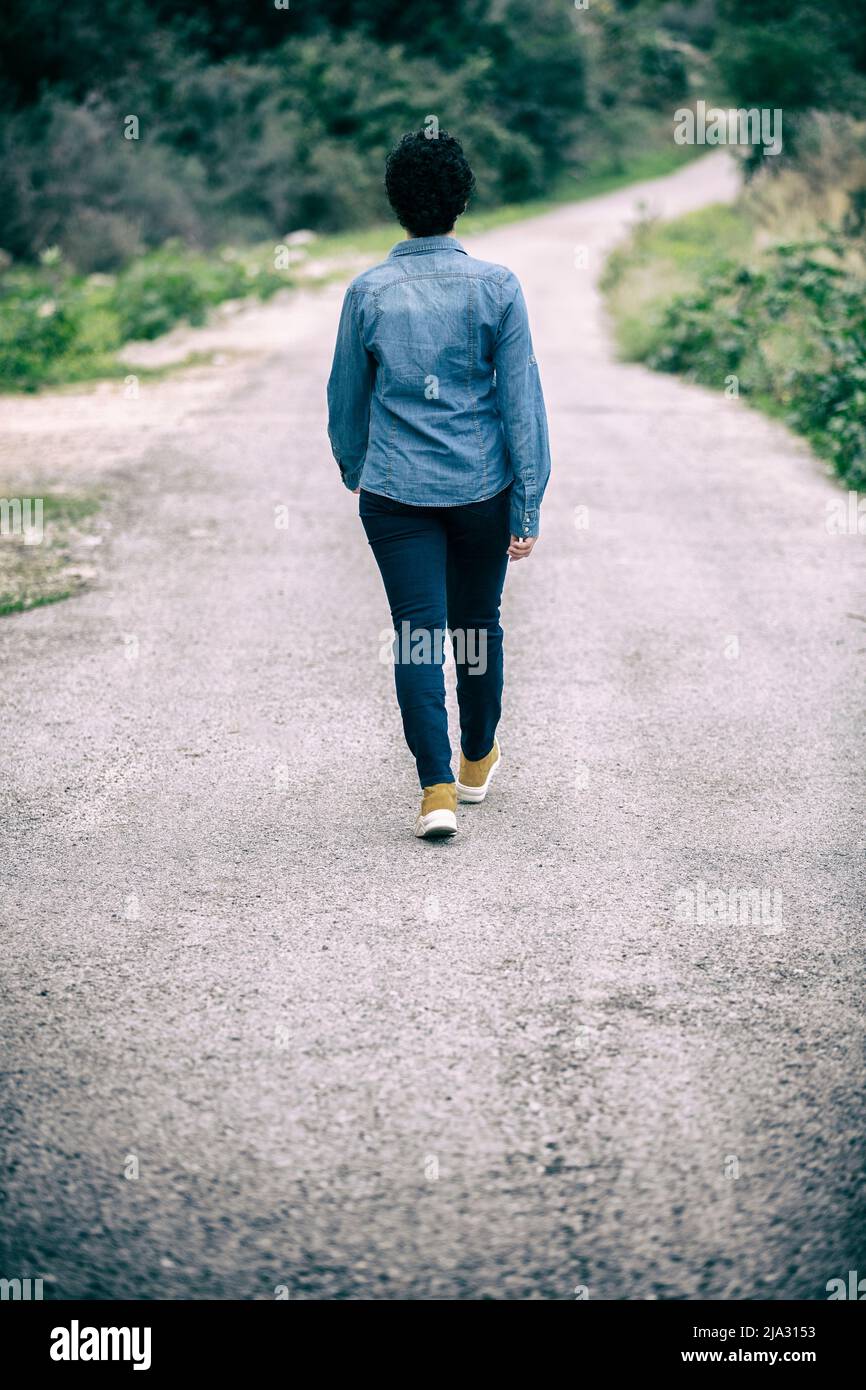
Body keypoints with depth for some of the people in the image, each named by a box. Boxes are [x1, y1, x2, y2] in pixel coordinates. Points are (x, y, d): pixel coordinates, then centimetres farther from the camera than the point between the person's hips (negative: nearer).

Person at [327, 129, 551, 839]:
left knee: (416, 633, 2)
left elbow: (347, 396, 8)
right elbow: (522, 399, -7)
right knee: (478, 622, 18)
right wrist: (528, 505, -1)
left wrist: (354, 469, 26)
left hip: (397, 490, 0)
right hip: (482, 487, 1)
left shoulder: (368, 292, -4)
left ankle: (438, 789, -6)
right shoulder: (496, 286, -7)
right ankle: (478, 760, 34)